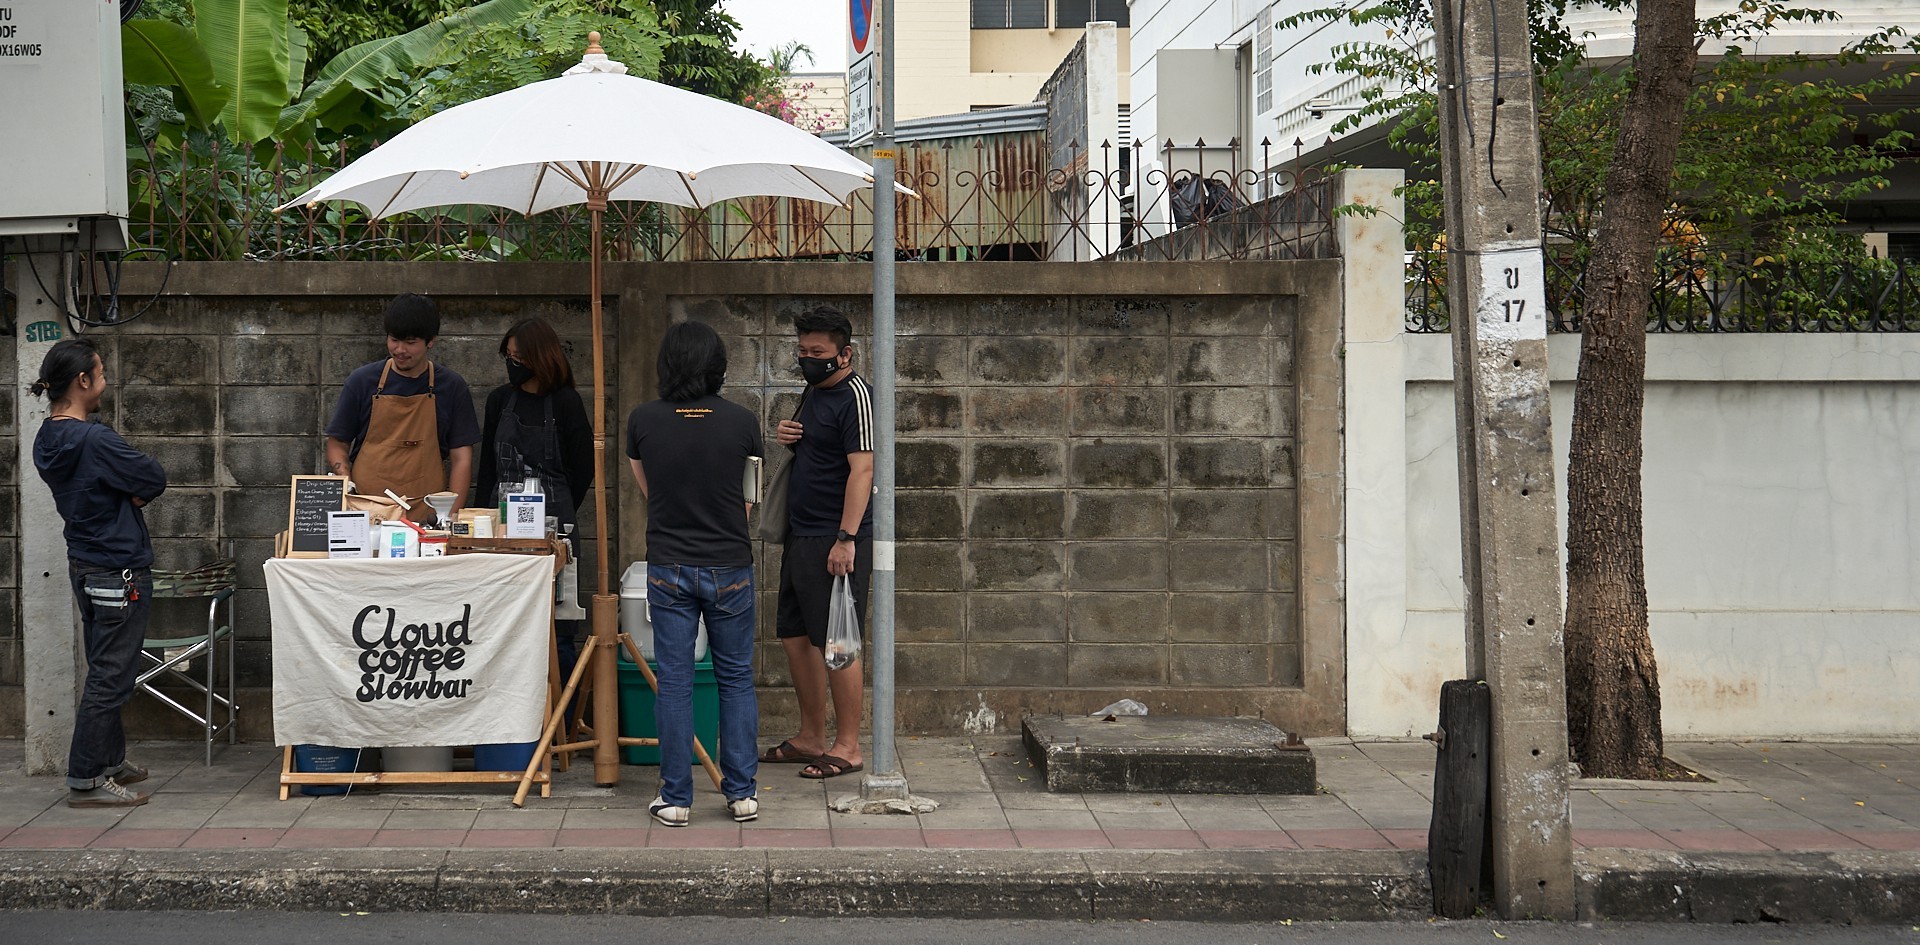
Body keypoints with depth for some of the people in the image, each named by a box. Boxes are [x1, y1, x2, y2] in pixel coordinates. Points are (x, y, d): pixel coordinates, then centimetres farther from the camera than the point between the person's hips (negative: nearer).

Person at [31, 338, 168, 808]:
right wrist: (136, 492, 1)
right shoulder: (94, 440, -24)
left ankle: (111, 761, 30)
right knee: (110, 677, -3)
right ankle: (86, 780, 0)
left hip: (84, 566, 10)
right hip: (119, 570, -10)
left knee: (104, 672, 19)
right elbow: (155, 478, -16)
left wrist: (128, 495, -4)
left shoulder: (48, 440, 6)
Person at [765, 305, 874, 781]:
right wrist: (786, 436, 6)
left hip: (836, 542, -10)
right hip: (801, 536, 10)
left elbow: (861, 470, -20)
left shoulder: (854, 395, -13)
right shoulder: (814, 391, 16)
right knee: (795, 635, 13)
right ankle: (811, 737, 24)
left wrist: (846, 539, -26)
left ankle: (848, 747, 1)